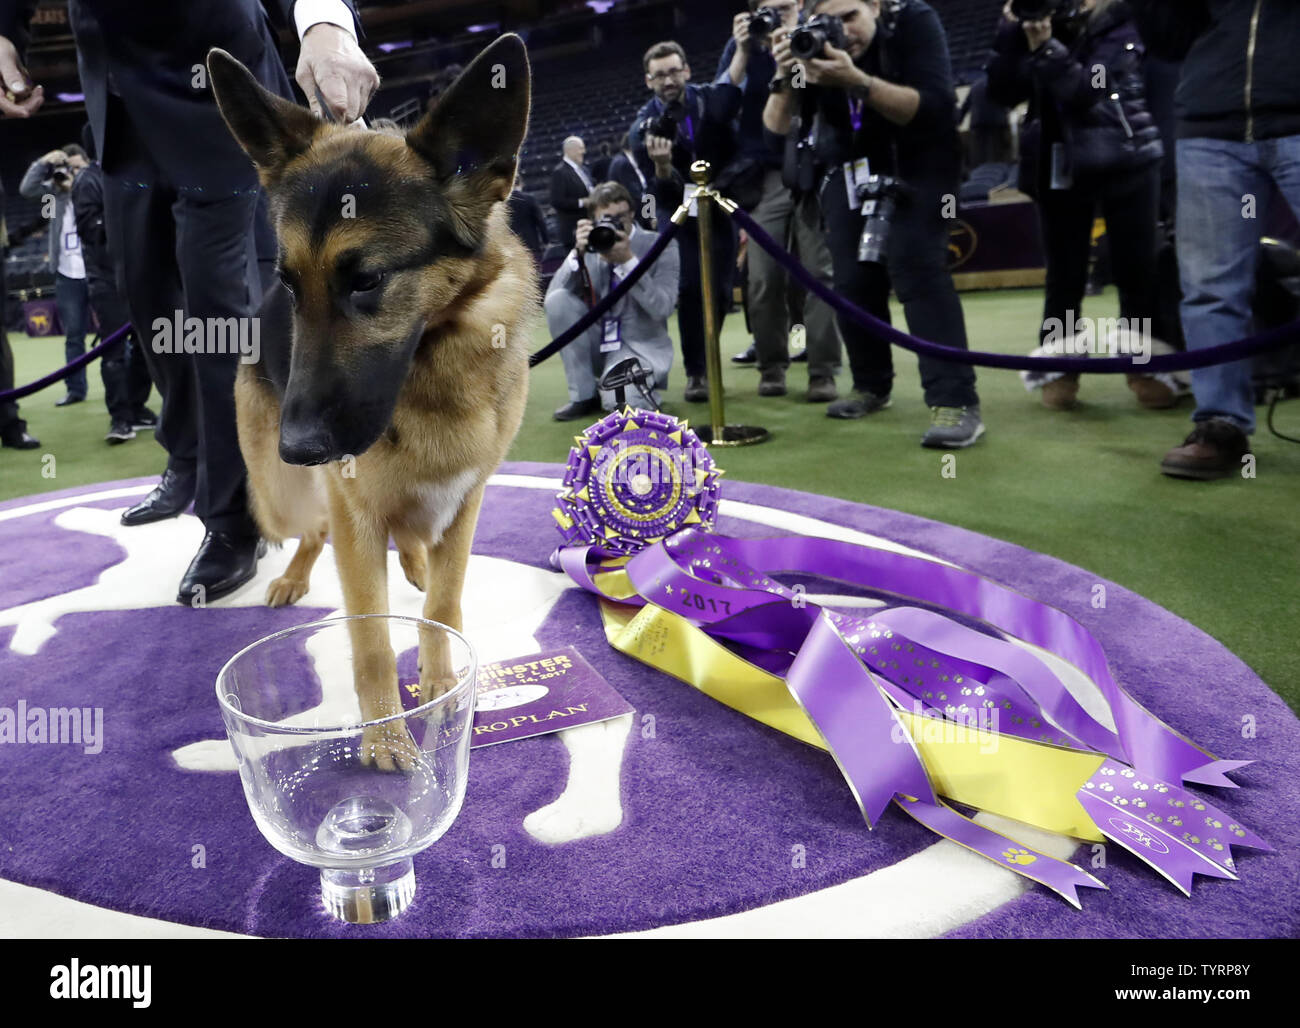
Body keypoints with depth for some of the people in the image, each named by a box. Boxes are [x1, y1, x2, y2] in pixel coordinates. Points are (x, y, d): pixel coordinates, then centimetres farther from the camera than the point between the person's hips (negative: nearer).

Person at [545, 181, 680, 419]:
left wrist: (628, 260, -26)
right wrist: (578, 253, -21)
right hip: (597, 344, 4)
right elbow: (552, 296, -9)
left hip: (640, 347, -4)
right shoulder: (590, 246, 0)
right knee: (558, 300, -21)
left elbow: (662, 308, -19)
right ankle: (583, 395, -10)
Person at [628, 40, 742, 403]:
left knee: (719, 291, -2)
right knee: (690, 288, -16)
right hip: (678, 210, -2)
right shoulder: (642, 129, -19)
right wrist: (661, 165, -43)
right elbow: (666, 196, -24)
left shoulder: (713, 99, -13)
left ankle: (706, 362, 17)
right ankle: (695, 372, -7)